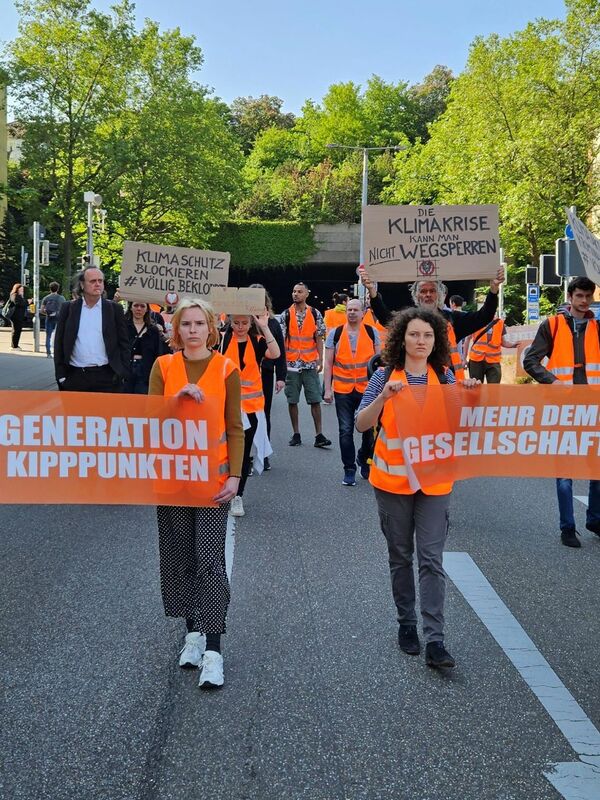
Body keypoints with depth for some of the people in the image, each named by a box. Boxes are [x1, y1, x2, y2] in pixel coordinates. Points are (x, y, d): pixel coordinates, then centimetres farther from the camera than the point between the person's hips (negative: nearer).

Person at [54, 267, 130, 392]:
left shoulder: (114, 309, 6)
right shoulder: (68, 309, 7)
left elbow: (124, 343, 6)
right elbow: (59, 343, 7)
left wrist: (122, 373, -4)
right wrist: (61, 375, 1)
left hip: (107, 377, -1)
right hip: (75, 376, 1)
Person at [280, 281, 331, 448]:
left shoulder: (315, 314, 3)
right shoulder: (286, 314, 3)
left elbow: (319, 339, 5)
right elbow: (281, 339, 3)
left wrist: (320, 360, -2)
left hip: (310, 364, 0)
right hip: (291, 364, 1)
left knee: (315, 400, -1)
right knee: (292, 400, 5)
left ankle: (319, 435, 2)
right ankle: (296, 434, 14)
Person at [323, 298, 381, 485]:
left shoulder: (372, 332, 2)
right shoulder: (335, 334, 1)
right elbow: (328, 364, 4)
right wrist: (327, 390, -1)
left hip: (367, 389, 0)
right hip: (342, 390, 0)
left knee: (370, 428, 6)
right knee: (346, 431, 3)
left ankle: (364, 459, 32)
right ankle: (349, 469, 14)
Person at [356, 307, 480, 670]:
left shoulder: (445, 377, 2)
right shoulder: (385, 377, -2)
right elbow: (362, 424, -10)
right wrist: (383, 397, -26)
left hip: (435, 480, 0)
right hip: (393, 479, 0)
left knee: (432, 558, -4)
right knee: (401, 555, 11)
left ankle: (435, 640, -4)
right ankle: (407, 623, 26)